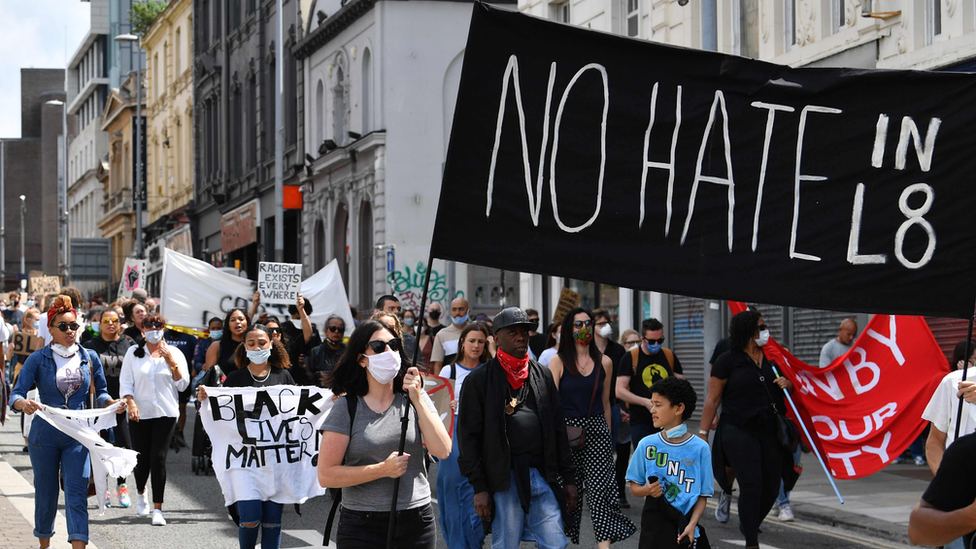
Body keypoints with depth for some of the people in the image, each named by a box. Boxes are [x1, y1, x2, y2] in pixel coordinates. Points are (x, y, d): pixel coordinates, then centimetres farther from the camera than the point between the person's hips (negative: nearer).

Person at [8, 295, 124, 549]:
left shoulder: (89, 358, 4)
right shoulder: (38, 359, -2)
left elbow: (100, 394, 12)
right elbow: (15, 395, -9)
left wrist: (113, 403, -10)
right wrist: (25, 404, -32)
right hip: (45, 433, -1)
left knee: (77, 494, -9)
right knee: (46, 493, 10)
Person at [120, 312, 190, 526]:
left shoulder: (174, 354, 6)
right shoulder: (134, 352, 7)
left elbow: (182, 384, 4)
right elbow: (125, 381, 4)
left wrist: (171, 363, -8)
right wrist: (130, 402, -11)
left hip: (166, 414, -1)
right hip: (140, 413, 1)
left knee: (158, 458, -10)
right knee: (142, 458, 2)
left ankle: (157, 509, -7)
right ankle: (141, 493, 35)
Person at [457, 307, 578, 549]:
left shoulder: (543, 375, 15)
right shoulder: (478, 380, 1)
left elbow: (558, 429, 17)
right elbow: (468, 436, -2)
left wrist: (568, 478, 12)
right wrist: (479, 487, -8)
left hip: (542, 475, 4)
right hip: (503, 481, -4)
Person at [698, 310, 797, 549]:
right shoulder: (728, 361, -3)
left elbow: (791, 382, 24)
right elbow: (712, 400, -2)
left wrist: (788, 384, -1)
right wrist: (703, 433, -5)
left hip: (770, 431, 5)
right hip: (739, 432, -5)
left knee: (771, 489, 7)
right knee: (752, 485, -14)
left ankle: (749, 525, 35)